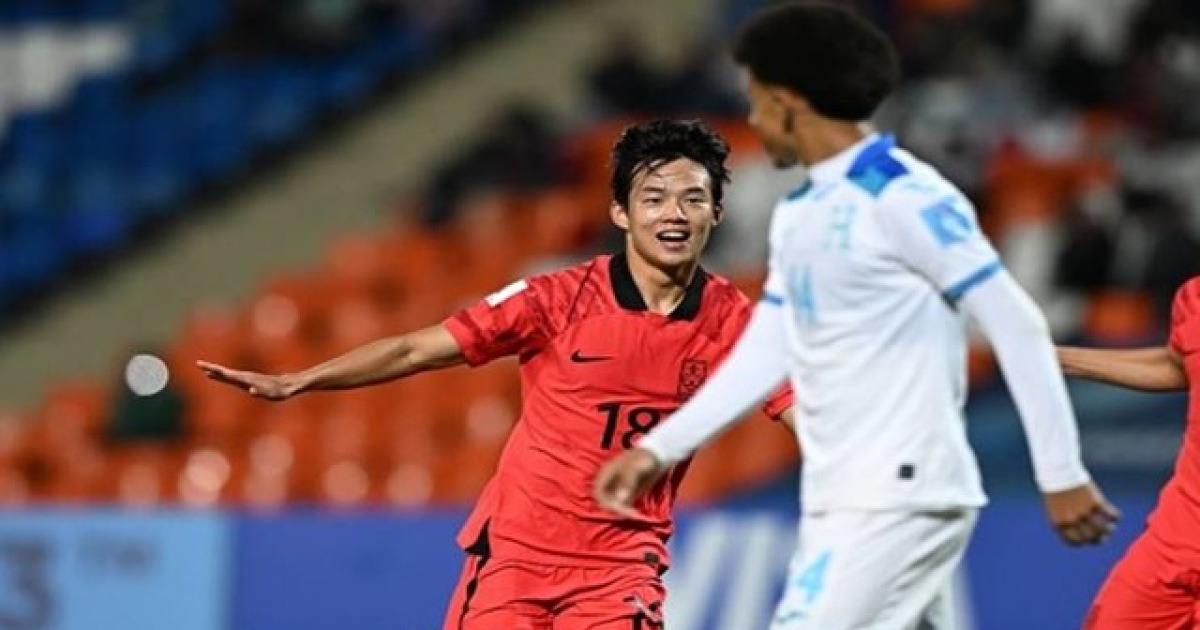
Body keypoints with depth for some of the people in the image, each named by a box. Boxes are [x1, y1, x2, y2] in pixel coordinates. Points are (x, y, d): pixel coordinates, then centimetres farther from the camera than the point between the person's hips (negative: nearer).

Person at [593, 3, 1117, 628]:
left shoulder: (903, 197, -13)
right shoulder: (798, 214, 15)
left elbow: (1018, 327, -13)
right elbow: (764, 355, 20)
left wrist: (1062, 475, -14)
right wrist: (658, 448, 14)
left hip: (900, 498, -9)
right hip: (840, 500, 9)